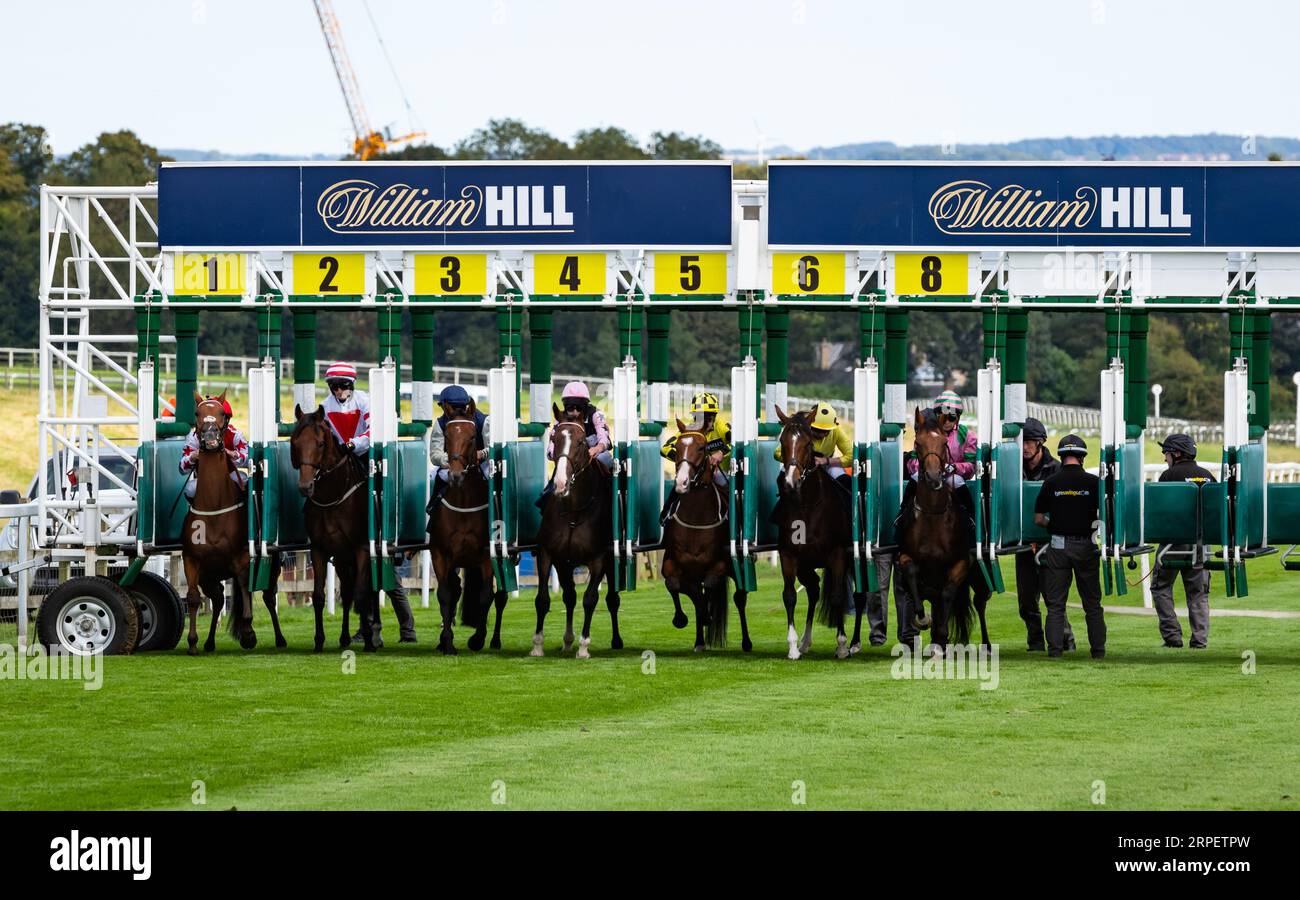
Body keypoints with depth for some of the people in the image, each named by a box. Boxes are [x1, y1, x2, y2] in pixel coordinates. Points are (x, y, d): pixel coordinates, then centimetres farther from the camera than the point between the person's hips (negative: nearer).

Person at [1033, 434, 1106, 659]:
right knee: (1092, 602, 10)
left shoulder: (1051, 482, -3)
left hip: (1058, 547, 0)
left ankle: (1055, 649, 0)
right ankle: (1098, 649, 11)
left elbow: (1039, 518, 0)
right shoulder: (1093, 482, -5)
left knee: (1055, 602, 5)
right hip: (1087, 546, 0)